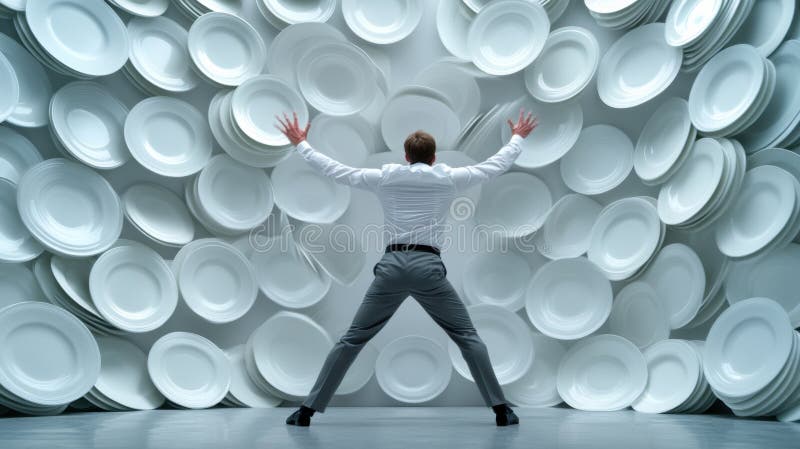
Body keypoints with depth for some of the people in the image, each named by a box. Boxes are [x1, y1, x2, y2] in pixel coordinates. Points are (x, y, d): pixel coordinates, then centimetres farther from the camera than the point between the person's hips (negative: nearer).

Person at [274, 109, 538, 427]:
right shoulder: (448, 178, 7)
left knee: (353, 339, 10)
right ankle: (500, 410, 9)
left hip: (392, 266, 2)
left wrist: (300, 144, 28)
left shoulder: (384, 177, 10)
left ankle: (308, 410, 11)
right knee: (467, 337, 12)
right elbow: (496, 165, 18)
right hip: (428, 267, -1)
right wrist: (518, 138, 36)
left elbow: (333, 170, 15)